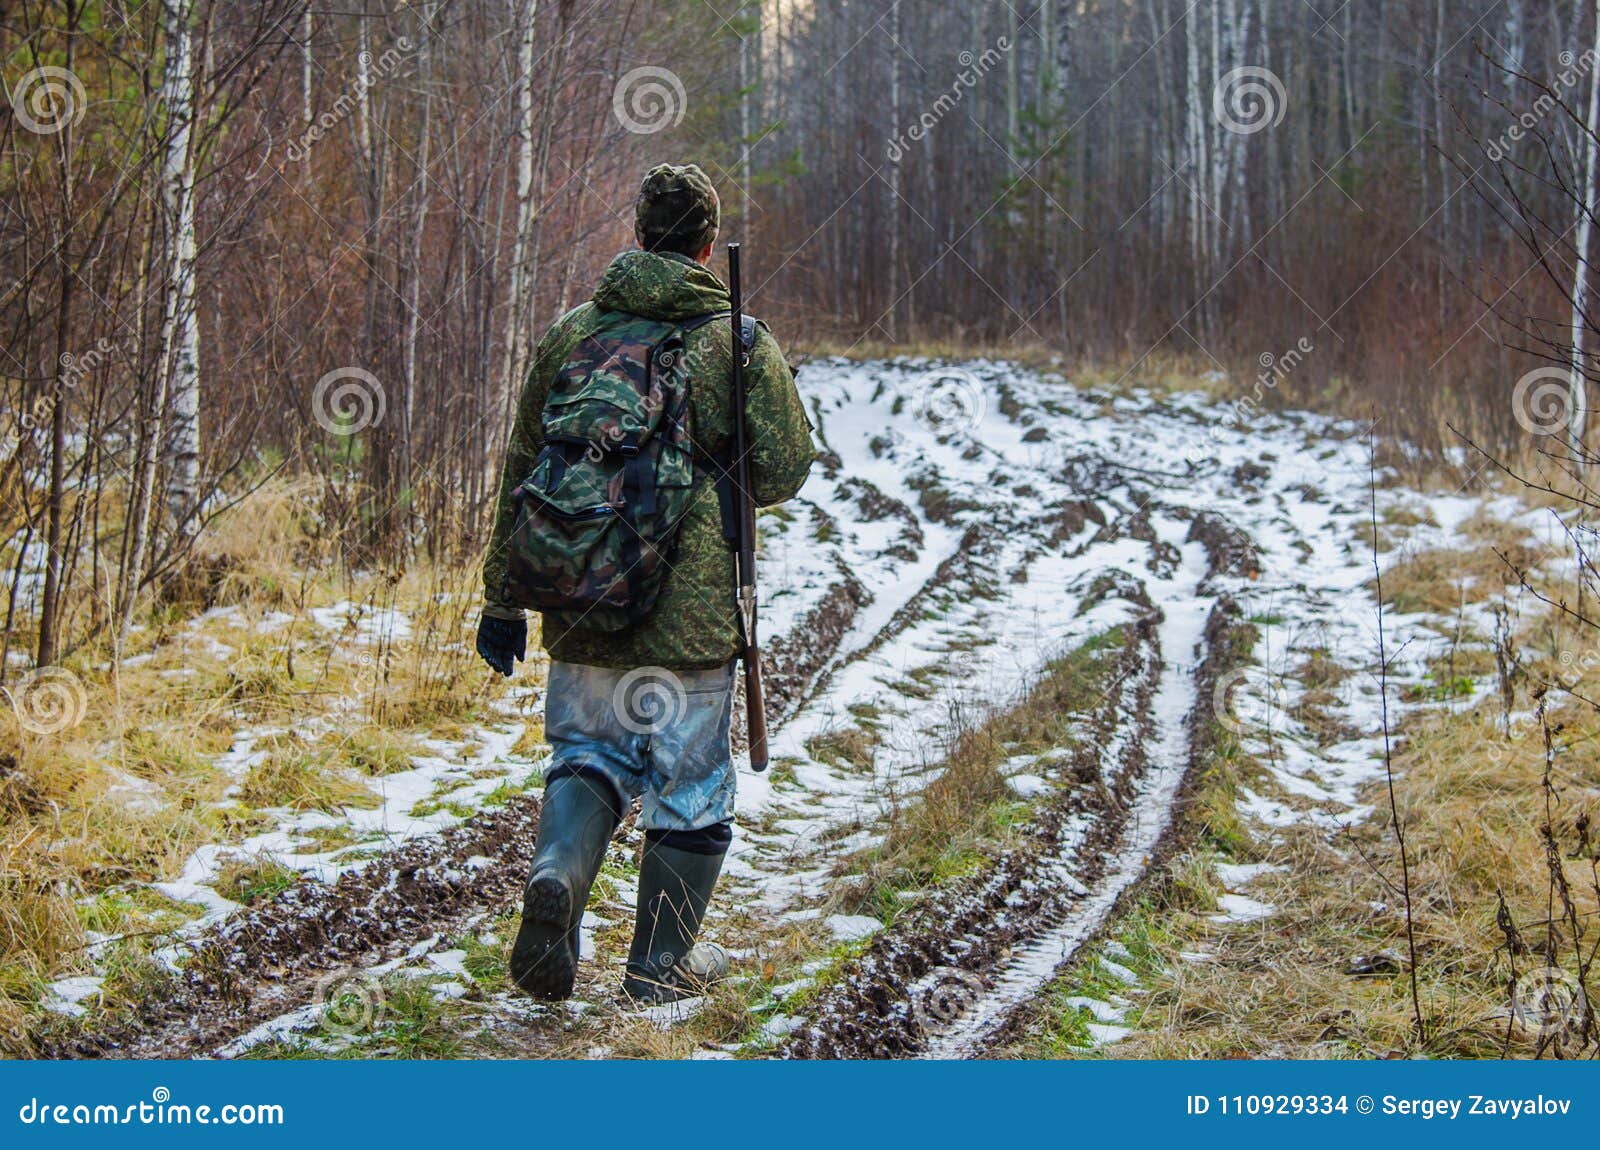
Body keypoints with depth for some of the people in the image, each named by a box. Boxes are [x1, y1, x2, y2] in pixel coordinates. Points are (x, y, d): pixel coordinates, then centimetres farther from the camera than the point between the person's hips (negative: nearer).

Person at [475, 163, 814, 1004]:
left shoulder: (571, 334, 5)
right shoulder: (737, 341, -4)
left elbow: (522, 471, 7)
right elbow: (785, 468, -7)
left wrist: (503, 600, 13)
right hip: (692, 611, -3)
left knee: (589, 752, 18)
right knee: (688, 780, 10)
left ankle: (557, 871, -10)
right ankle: (664, 961, 16)